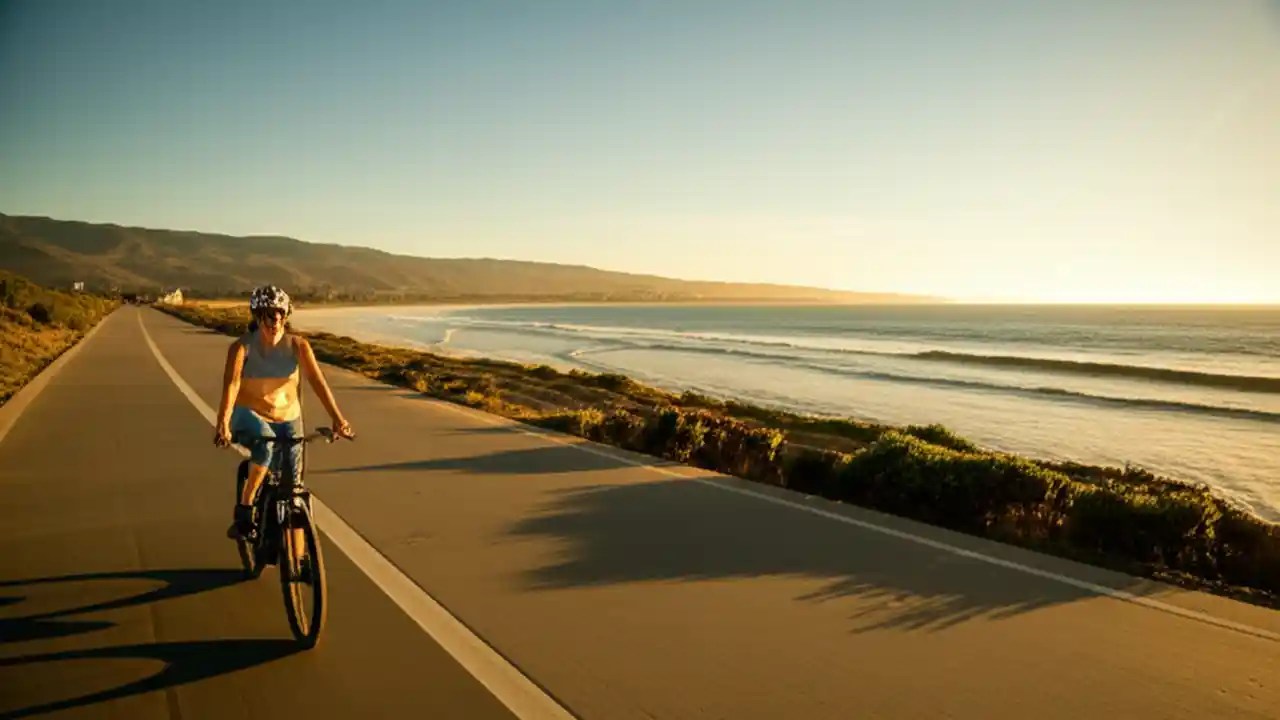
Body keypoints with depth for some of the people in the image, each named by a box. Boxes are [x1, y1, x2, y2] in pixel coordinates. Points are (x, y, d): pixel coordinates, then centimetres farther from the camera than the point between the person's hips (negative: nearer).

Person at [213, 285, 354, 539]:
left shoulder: (298, 345, -11)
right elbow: (231, 384, -28)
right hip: (250, 415, -2)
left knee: (292, 482, -5)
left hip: (287, 418, 2)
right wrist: (223, 424, -45)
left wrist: (337, 418, -35)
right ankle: (243, 511, -22)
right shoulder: (242, 347, -14)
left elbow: (317, 381, -22)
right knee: (265, 444, -36)